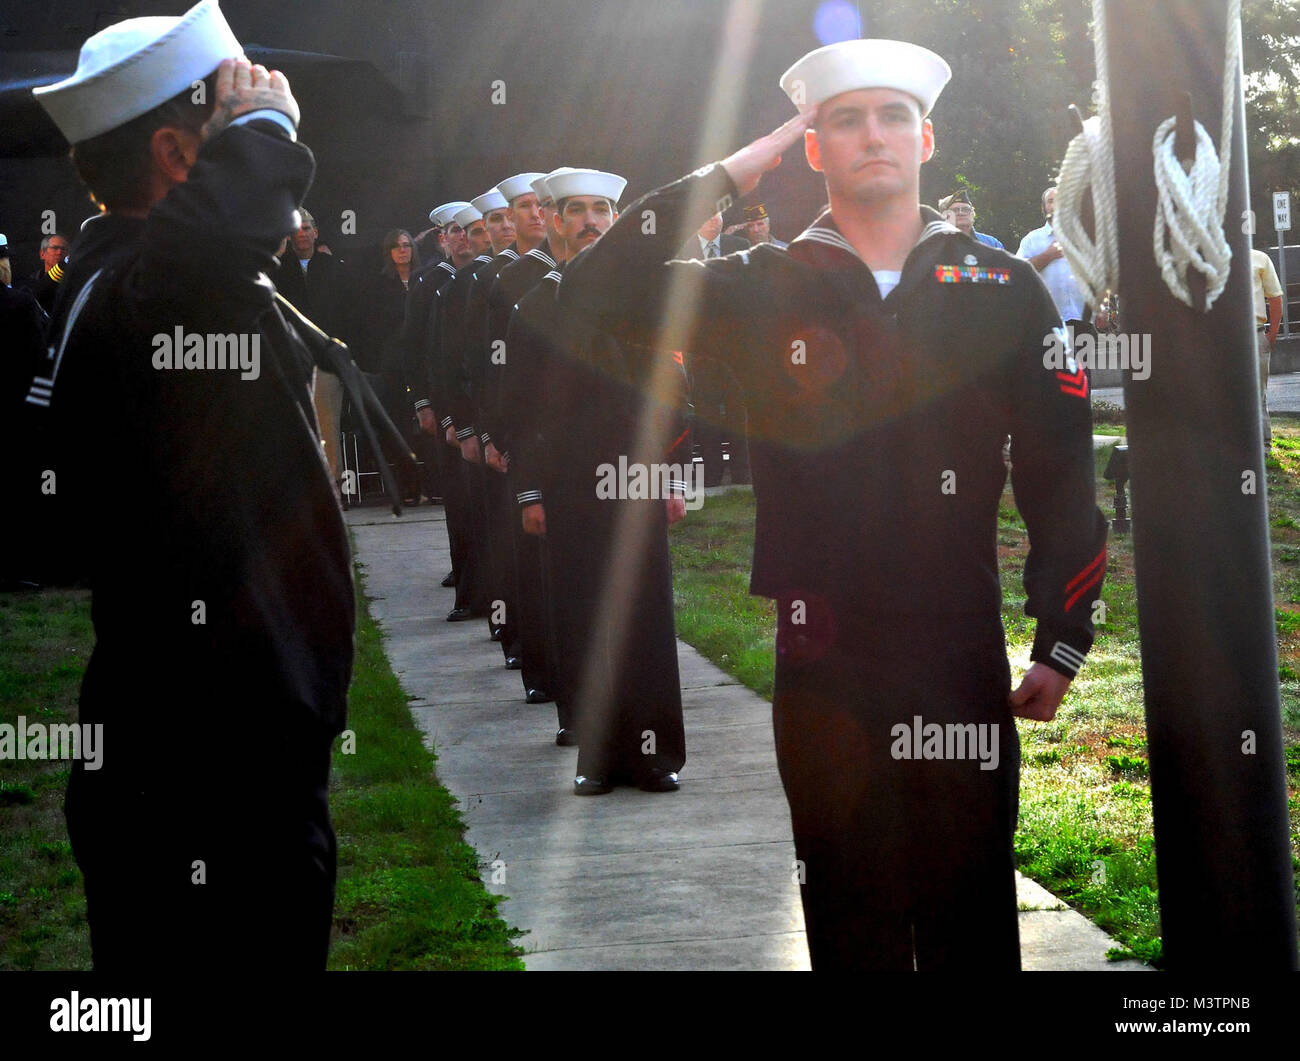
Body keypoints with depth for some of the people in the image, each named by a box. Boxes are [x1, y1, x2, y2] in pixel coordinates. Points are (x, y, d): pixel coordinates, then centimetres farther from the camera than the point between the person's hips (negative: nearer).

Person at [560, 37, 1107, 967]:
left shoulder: (1003, 289, 3)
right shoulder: (766, 289, 3)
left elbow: (1061, 470, 5)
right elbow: (596, 293, -4)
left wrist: (1063, 640, 3)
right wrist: (726, 178, -5)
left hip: (962, 655, 0)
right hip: (824, 664, 0)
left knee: (972, 910, 7)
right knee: (851, 919, 10)